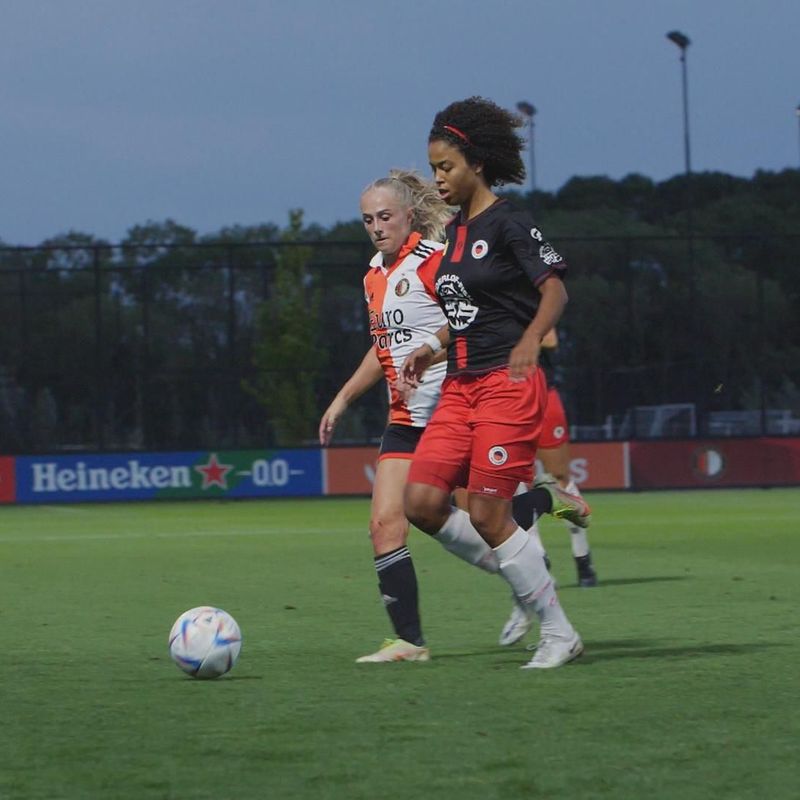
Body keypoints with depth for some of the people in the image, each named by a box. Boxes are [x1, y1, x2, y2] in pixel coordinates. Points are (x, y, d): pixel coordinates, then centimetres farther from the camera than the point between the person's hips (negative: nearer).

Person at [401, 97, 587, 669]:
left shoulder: (506, 222, -8)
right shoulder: (455, 231, 17)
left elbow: (555, 289, -16)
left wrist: (530, 340, -33)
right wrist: (435, 346, 14)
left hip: (508, 384, -8)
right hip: (460, 386, 8)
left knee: (488, 513, -11)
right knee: (423, 502, -4)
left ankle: (559, 633, 2)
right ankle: (527, 576, 13)